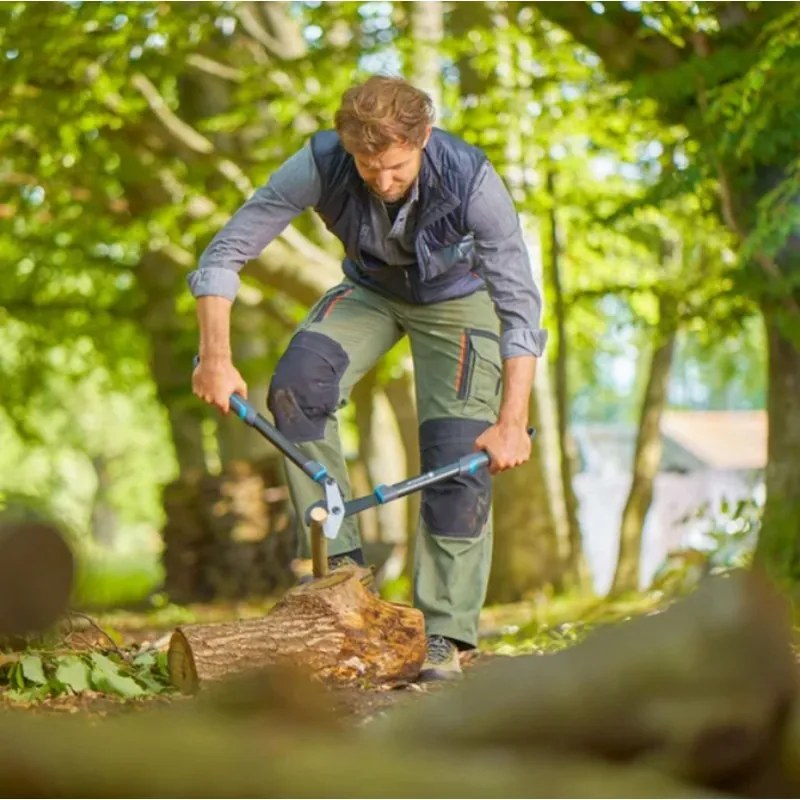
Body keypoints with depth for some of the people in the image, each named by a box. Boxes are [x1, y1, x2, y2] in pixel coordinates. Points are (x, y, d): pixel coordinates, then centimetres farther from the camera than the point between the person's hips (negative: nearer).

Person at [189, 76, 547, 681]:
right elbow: (226, 252, -24)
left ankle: (443, 636, -8)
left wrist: (512, 421, -36)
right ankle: (339, 556, -17)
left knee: (460, 457, -15)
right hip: (371, 290, 2)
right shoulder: (321, 165, -32)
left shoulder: (470, 178, -36)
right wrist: (216, 357, -33)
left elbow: (521, 303, -31)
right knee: (296, 385, -25)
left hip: (458, 297, -2)